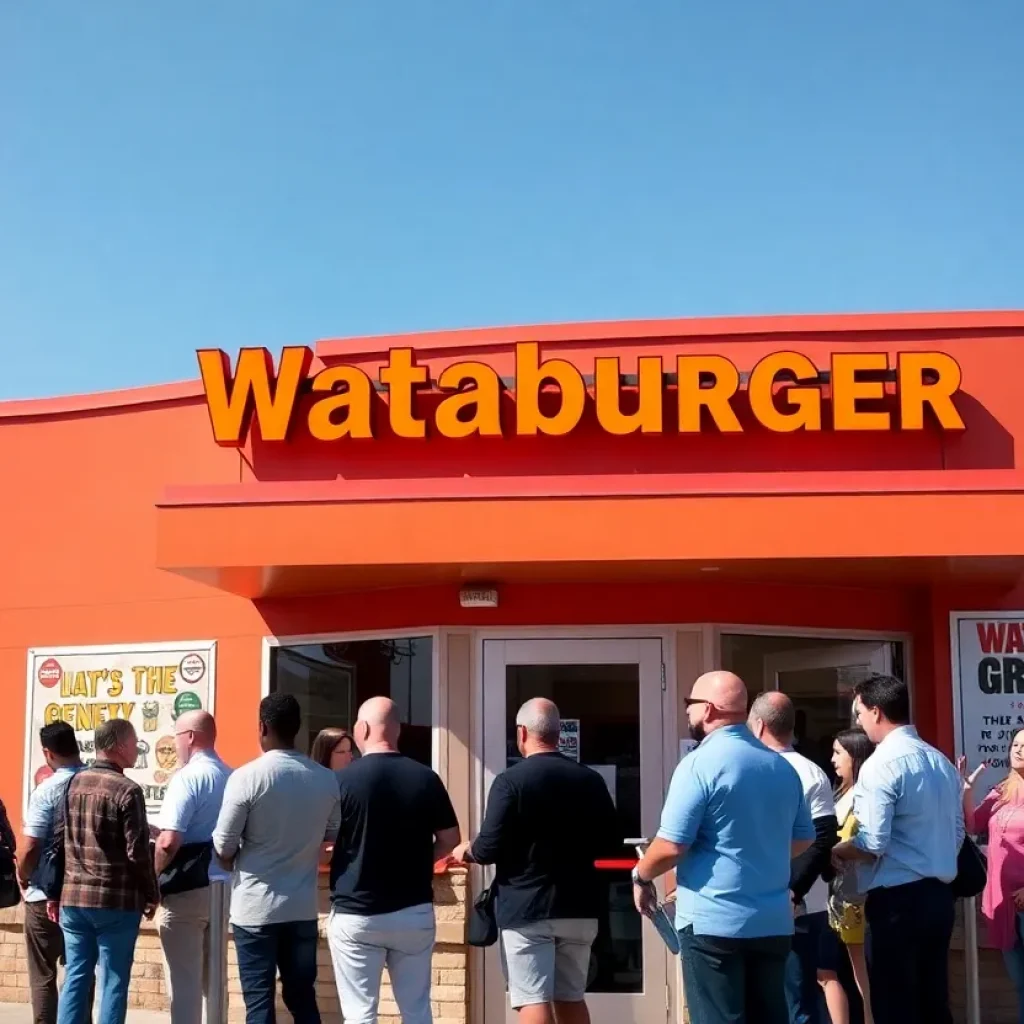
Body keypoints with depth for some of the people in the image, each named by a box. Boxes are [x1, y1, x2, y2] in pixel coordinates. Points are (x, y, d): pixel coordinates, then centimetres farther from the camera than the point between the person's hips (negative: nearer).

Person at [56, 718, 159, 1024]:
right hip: (117, 900, -6)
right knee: (113, 983, 1)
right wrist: (152, 895, 0)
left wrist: (54, 893, 20)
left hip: (73, 898, 6)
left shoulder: (71, 784, 7)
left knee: (75, 978, 10)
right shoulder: (127, 790, -12)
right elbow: (137, 852, -13)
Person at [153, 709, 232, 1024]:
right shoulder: (232, 777, 6)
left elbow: (168, 842, -22)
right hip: (222, 888, 7)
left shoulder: (187, 777, -14)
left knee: (183, 983, 0)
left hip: (187, 890, -7)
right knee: (212, 981, 16)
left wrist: (151, 878, -8)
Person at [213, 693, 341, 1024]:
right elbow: (335, 835, 11)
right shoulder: (327, 779, -1)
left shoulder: (246, 777, -14)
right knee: (302, 997, 14)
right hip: (303, 907, 4)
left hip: (255, 908, -4)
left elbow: (223, 848, -9)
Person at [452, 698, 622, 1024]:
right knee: (572, 997, 17)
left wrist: (467, 851, 5)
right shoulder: (591, 780, 4)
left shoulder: (511, 780, -12)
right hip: (579, 906, 5)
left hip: (526, 908, -5)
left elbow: (490, 848, -16)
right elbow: (612, 845, 10)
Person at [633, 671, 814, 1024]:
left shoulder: (699, 764, -13)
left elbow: (671, 847, -16)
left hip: (714, 923, -6)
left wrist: (641, 876, 2)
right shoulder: (783, 767, 9)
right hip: (773, 922, 7)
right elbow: (804, 838, 18)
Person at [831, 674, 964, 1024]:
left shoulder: (881, 765, -14)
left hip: (896, 900, -8)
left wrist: (837, 850, -1)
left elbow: (872, 844, -19)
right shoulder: (942, 762, 11)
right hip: (939, 896, 8)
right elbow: (957, 833, 18)